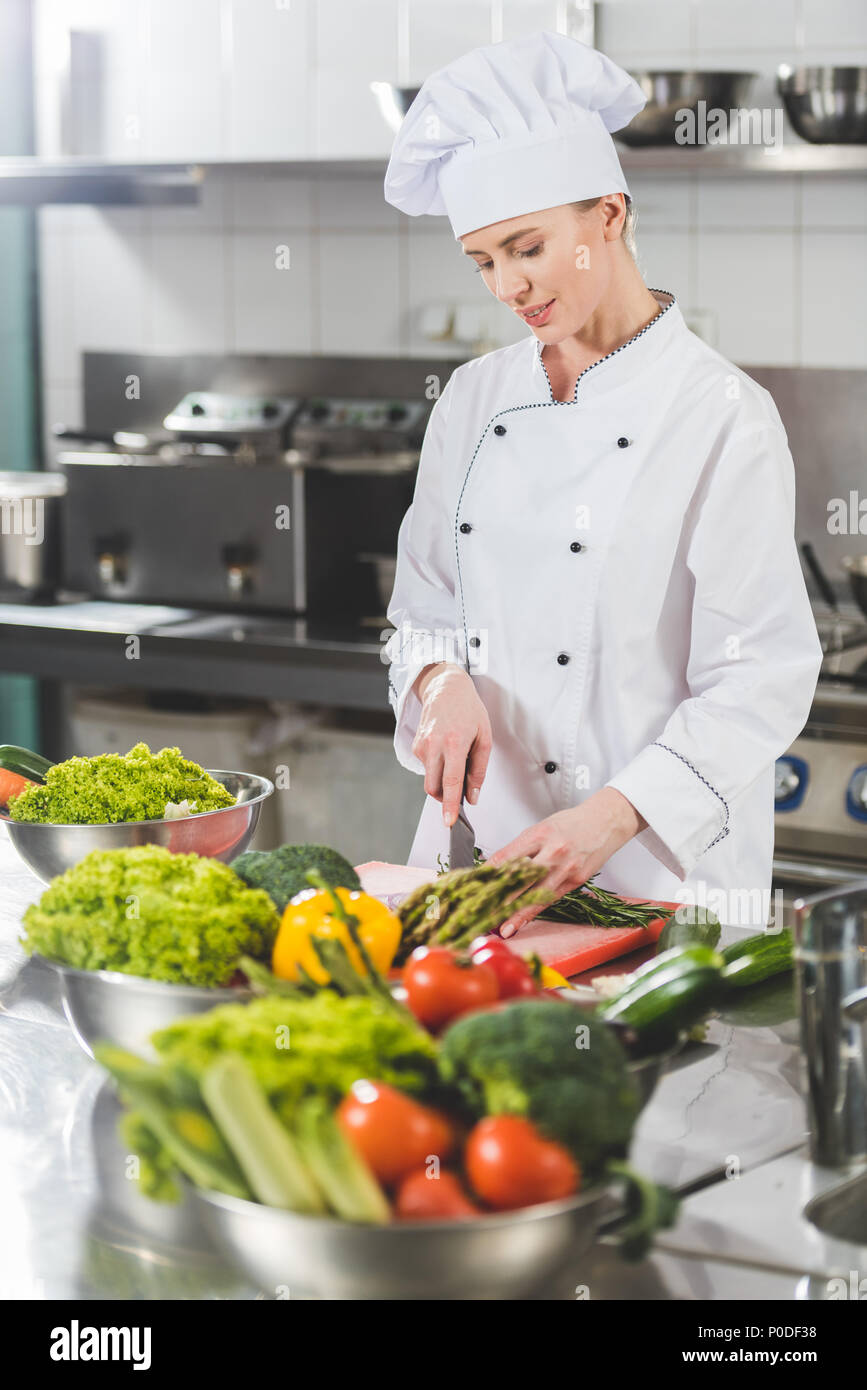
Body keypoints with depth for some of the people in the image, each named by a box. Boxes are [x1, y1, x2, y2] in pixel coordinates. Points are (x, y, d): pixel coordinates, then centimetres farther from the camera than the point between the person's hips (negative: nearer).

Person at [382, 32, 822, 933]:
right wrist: (442, 683, -9)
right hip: (475, 845, 5)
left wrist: (608, 820, -25)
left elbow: (759, 682, -14)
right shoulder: (474, 401, 6)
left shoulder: (723, 417, -11)